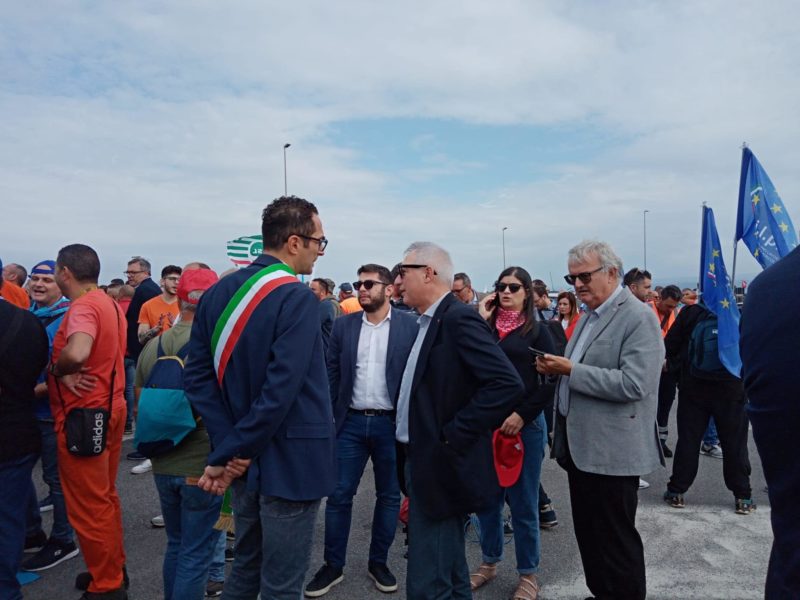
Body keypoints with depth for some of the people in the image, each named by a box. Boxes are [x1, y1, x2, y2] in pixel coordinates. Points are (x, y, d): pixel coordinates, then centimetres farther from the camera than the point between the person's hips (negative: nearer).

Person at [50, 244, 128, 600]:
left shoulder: (82, 307, -19)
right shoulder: (110, 304, 10)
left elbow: (76, 353, -38)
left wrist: (56, 370, -16)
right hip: (109, 408, 9)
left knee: (88, 506, 3)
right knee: (105, 498, 20)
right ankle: (113, 568, 33)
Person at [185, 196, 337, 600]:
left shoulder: (217, 293, 4)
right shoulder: (297, 298, -18)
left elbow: (198, 377, 0)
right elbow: (280, 391, -25)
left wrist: (229, 447, -5)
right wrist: (232, 454, -14)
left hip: (245, 460, 7)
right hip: (289, 462, -7)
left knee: (245, 567, 25)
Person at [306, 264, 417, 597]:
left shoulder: (410, 326, -4)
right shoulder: (344, 324, 3)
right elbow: (331, 373, 4)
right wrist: (327, 417, -1)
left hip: (391, 423, -1)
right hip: (350, 422, 2)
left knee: (389, 495, 12)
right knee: (339, 494, 7)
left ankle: (378, 562, 30)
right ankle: (333, 565, 24)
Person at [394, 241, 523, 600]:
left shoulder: (458, 319, -17)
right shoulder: (428, 321, 11)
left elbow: (507, 384, -27)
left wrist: (452, 436, -21)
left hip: (440, 469, -9)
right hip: (424, 464, 9)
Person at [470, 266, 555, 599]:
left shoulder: (537, 331, -1)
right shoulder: (486, 326, 8)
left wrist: (522, 415, -15)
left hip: (524, 424, -3)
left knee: (523, 502, 7)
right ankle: (489, 562, 32)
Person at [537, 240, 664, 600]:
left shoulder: (637, 317, -15)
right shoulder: (590, 315, 12)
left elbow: (633, 384, -25)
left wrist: (571, 370, -24)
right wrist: (558, 369, -2)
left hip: (611, 452, -9)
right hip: (580, 445, 9)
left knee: (616, 539, 6)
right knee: (588, 534, 20)